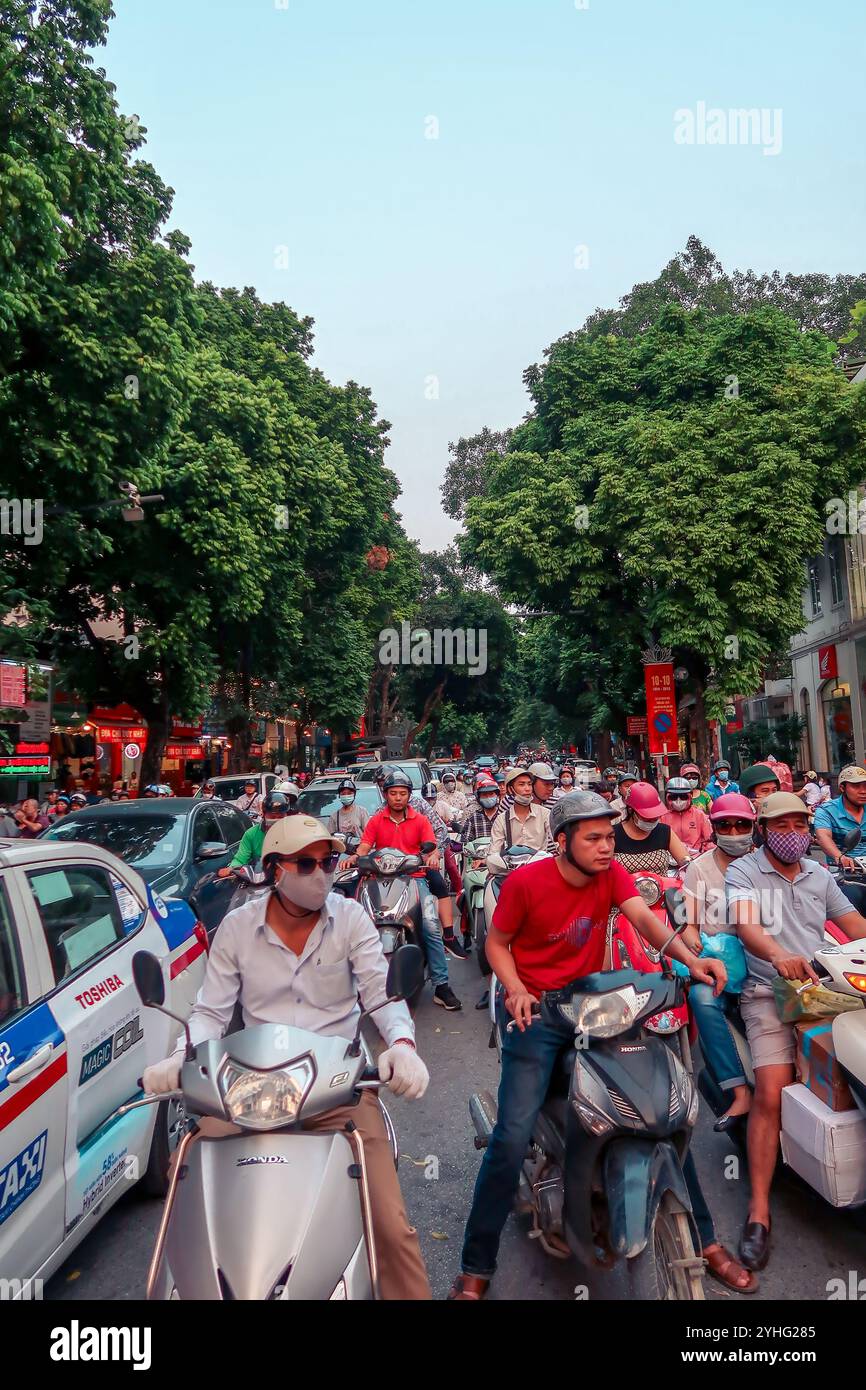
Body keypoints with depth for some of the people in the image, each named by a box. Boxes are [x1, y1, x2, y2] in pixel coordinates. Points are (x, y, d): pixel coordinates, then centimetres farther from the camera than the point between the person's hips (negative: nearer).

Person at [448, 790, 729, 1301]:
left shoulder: (613, 873, -2)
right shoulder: (526, 881, -13)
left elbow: (644, 918, -17)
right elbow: (496, 942, -4)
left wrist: (690, 960, -34)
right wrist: (516, 990, -21)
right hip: (535, 1010, -4)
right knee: (514, 1135, -12)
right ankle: (476, 1267, 3)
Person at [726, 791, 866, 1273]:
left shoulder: (819, 874, 18)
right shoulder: (743, 872, 1)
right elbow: (745, 924, -16)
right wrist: (777, 954, -36)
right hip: (770, 993, -5)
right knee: (772, 1093, -17)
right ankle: (759, 1210, -9)